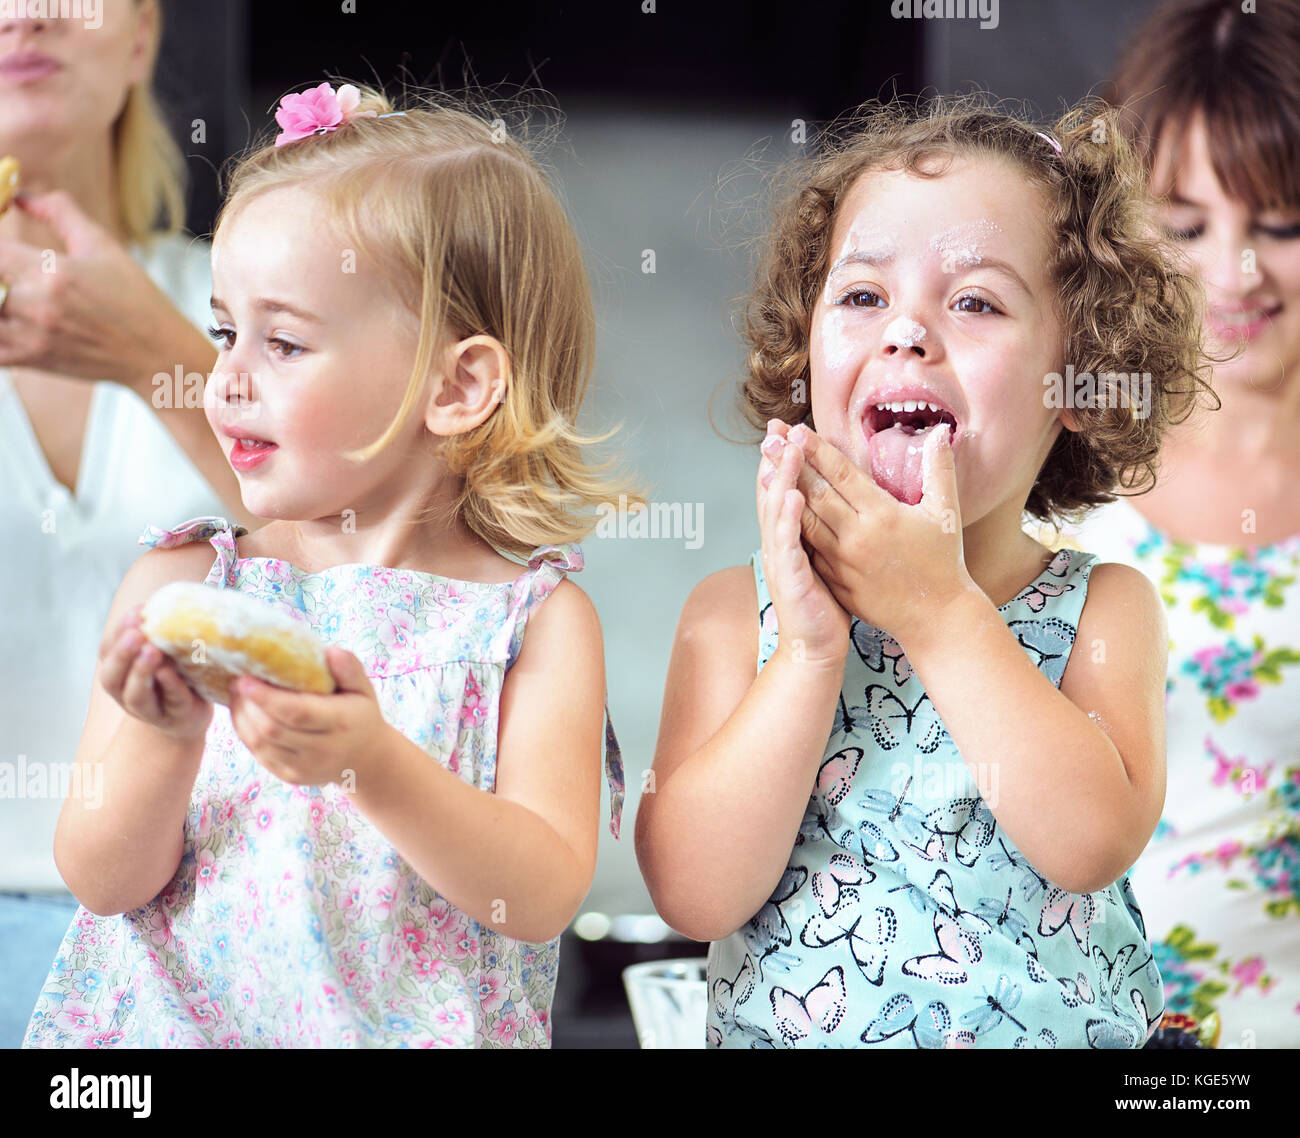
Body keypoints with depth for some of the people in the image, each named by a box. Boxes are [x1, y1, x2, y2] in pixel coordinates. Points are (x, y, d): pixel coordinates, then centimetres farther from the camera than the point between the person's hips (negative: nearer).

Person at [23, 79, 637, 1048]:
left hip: (419, 1028, -1)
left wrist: (377, 766, -22)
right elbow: (102, 881, 0)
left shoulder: (538, 620, -1)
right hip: (175, 1018, 1)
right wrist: (164, 745, -17)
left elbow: (543, 899, -9)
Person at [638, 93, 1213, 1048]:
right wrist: (811, 652, -16)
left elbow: (1093, 843, -16)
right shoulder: (735, 612, 0)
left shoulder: (1104, 609, -1)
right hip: (777, 1030, 1)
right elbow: (693, 895, -10)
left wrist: (937, 609, -16)